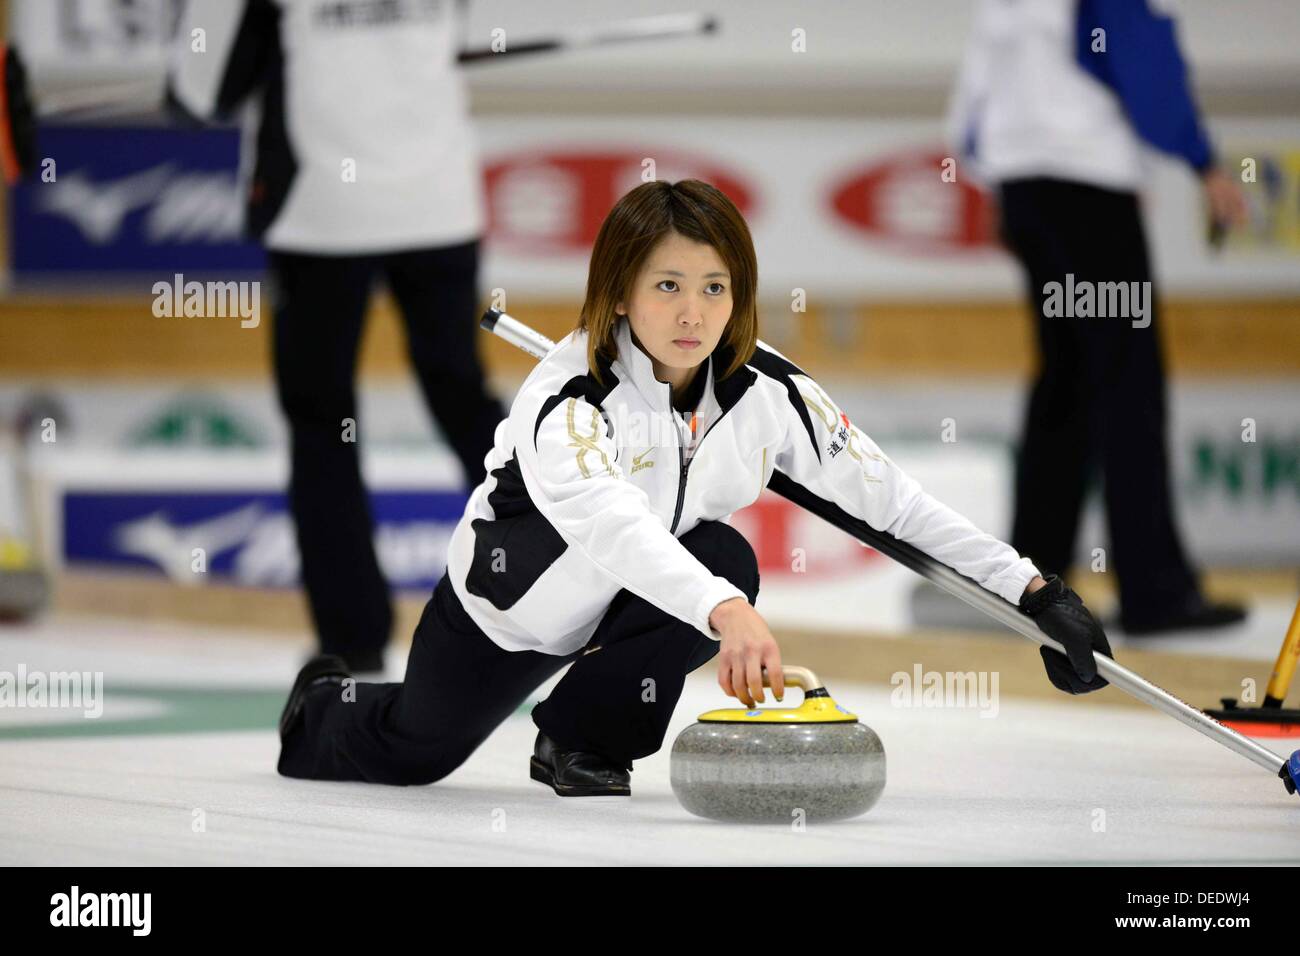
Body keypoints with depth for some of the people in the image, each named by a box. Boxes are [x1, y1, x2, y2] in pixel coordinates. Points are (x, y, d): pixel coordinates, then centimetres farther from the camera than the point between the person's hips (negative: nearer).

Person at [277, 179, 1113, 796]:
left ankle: (583, 740, -7)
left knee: (723, 560, -27)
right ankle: (324, 710, 25)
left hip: (628, 607, 3)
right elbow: (611, 525, -56)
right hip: (511, 595, -3)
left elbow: (894, 501, -14)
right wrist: (724, 612, -74)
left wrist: (1034, 592, -22)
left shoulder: (770, 392, -19)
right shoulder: (569, 397, -37)